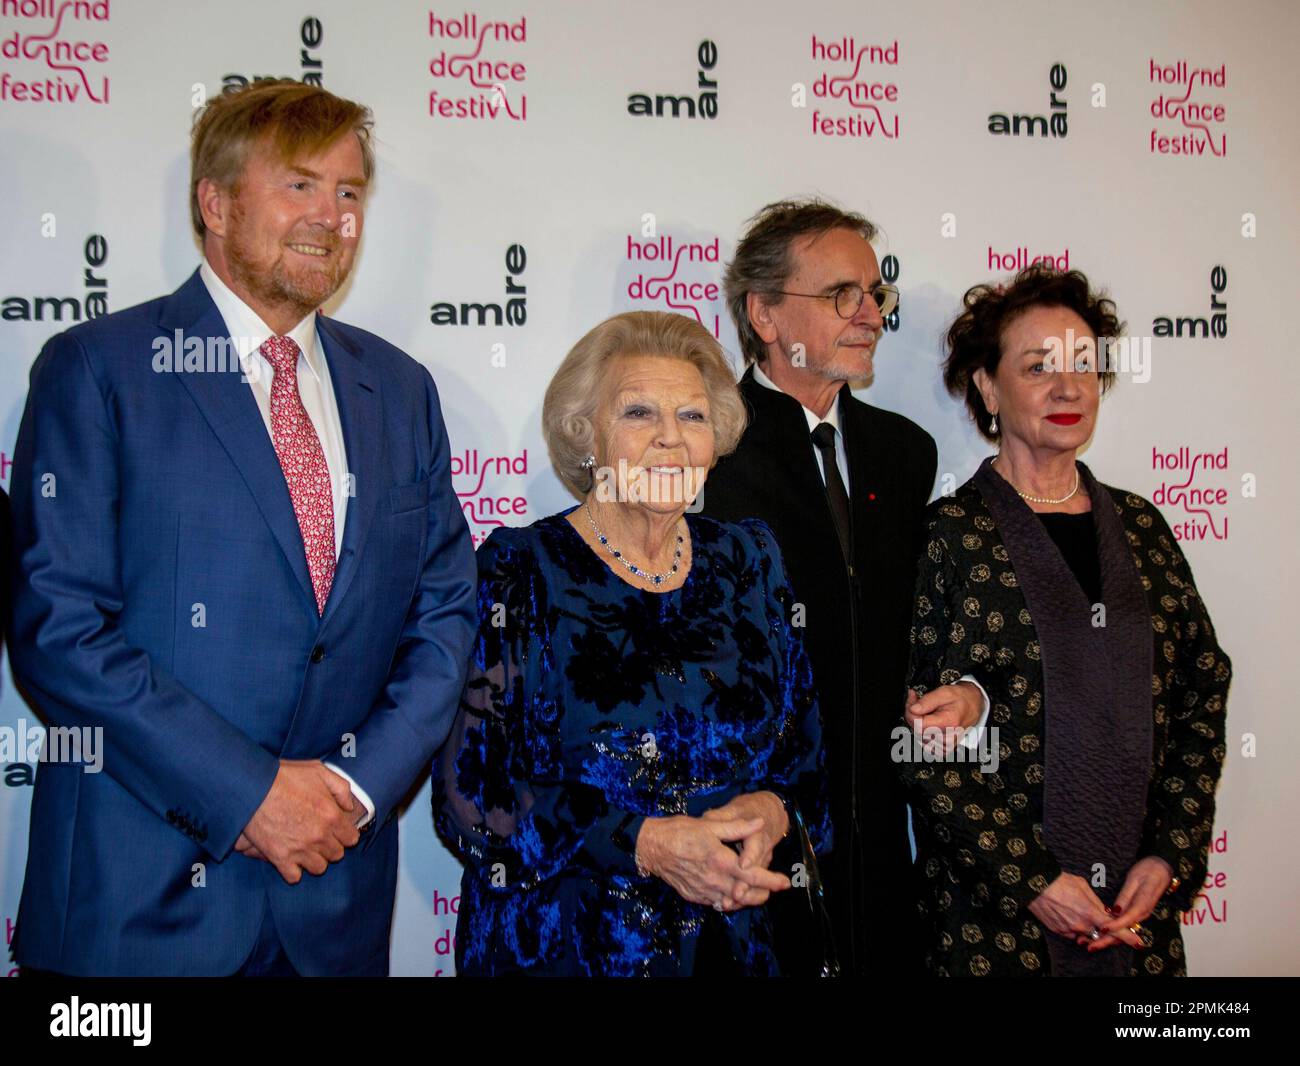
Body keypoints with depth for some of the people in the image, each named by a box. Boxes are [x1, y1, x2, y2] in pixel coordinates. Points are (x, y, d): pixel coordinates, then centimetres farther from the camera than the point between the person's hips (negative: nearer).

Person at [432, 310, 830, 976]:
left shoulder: (748, 561, 3)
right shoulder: (520, 572, -9)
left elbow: (804, 748, 8)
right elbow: (470, 795, -13)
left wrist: (773, 811, -13)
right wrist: (644, 844, -21)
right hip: (562, 947, -3)